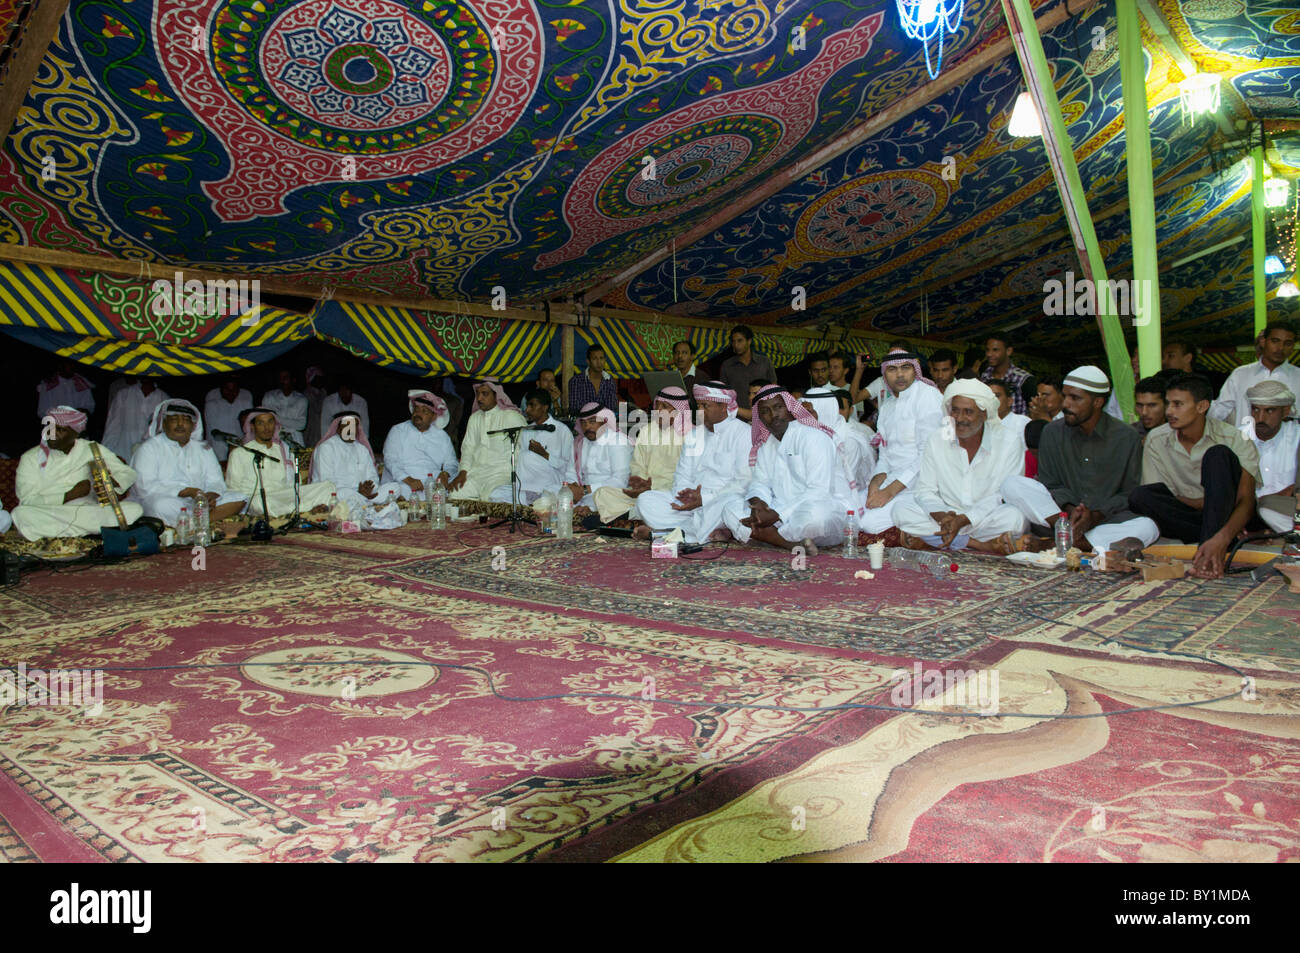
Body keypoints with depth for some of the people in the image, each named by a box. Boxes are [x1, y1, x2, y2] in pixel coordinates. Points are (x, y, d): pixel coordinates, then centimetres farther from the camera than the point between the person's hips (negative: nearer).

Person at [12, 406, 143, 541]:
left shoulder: (92, 450, 8)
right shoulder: (30, 458, 5)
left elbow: (129, 474, 8)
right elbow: (27, 501, -4)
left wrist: (112, 482, -15)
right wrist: (71, 495, -13)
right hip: (49, 517, 0)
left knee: (135, 509, -23)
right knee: (20, 514, -34)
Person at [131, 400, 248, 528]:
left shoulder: (203, 449, 19)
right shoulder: (149, 448, 4)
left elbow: (216, 482, 13)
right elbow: (145, 487, -9)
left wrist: (211, 495, -14)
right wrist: (187, 492, -19)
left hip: (198, 503, 5)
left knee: (239, 499, -17)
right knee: (164, 506, -40)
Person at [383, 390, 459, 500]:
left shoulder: (442, 436, 19)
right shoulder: (398, 431, 11)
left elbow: (451, 463, 17)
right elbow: (390, 460, -1)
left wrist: (445, 474, -9)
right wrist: (409, 480, -17)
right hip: (404, 486, -2)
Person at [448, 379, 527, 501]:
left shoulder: (512, 417, -2)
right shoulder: (474, 418, 19)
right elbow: (468, 447, 17)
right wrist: (463, 472, 0)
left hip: (502, 472, -5)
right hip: (475, 471, 6)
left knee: (491, 498, -33)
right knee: (454, 494, -17)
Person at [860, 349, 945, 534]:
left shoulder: (928, 396, -9)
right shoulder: (886, 406, 17)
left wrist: (890, 491, -20)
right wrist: (876, 482, -7)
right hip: (893, 476, 8)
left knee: (870, 522, -25)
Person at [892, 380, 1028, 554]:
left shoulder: (1009, 443, -6)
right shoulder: (937, 440, 1)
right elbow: (925, 490, -1)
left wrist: (964, 519, -24)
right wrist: (942, 516, -23)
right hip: (946, 513, 3)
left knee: (1014, 517, -35)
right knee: (901, 509, -23)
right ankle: (982, 545, -26)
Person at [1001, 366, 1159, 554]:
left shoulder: (1128, 438, 1)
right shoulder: (1052, 432, 6)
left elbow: (1131, 495, 0)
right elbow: (1050, 484, 6)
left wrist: (1095, 516, -17)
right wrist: (1069, 510, -16)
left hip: (1108, 519, -1)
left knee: (1148, 527, -33)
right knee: (1012, 485, -22)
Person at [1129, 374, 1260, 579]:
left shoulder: (1235, 439, -11)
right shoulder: (1156, 440, -4)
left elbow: (1246, 501, -21)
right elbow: (1157, 499, -3)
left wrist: (1221, 540, -40)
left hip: (1227, 516, -2)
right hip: (1184, 515, 2)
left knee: (1219, 454, -27)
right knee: (1139, 497, -27)